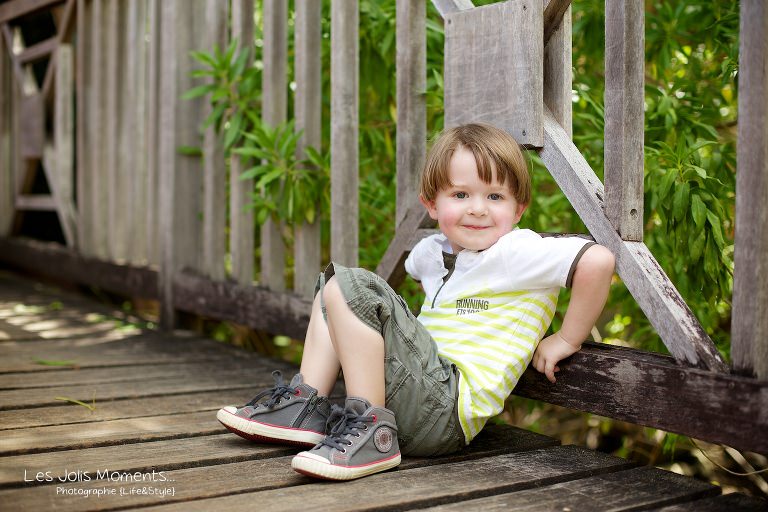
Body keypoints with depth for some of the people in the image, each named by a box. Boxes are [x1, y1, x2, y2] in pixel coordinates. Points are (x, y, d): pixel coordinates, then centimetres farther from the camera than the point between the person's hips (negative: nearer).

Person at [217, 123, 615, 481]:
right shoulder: (433, 250, 11)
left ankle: (373, 431, -20)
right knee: (333, 282, 17)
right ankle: (307, 406, 4)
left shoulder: (517, 251, -12)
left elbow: (598, 259, -26)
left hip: (447, 413, -8)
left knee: (352, 289, -20)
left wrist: (566, 340, -17)